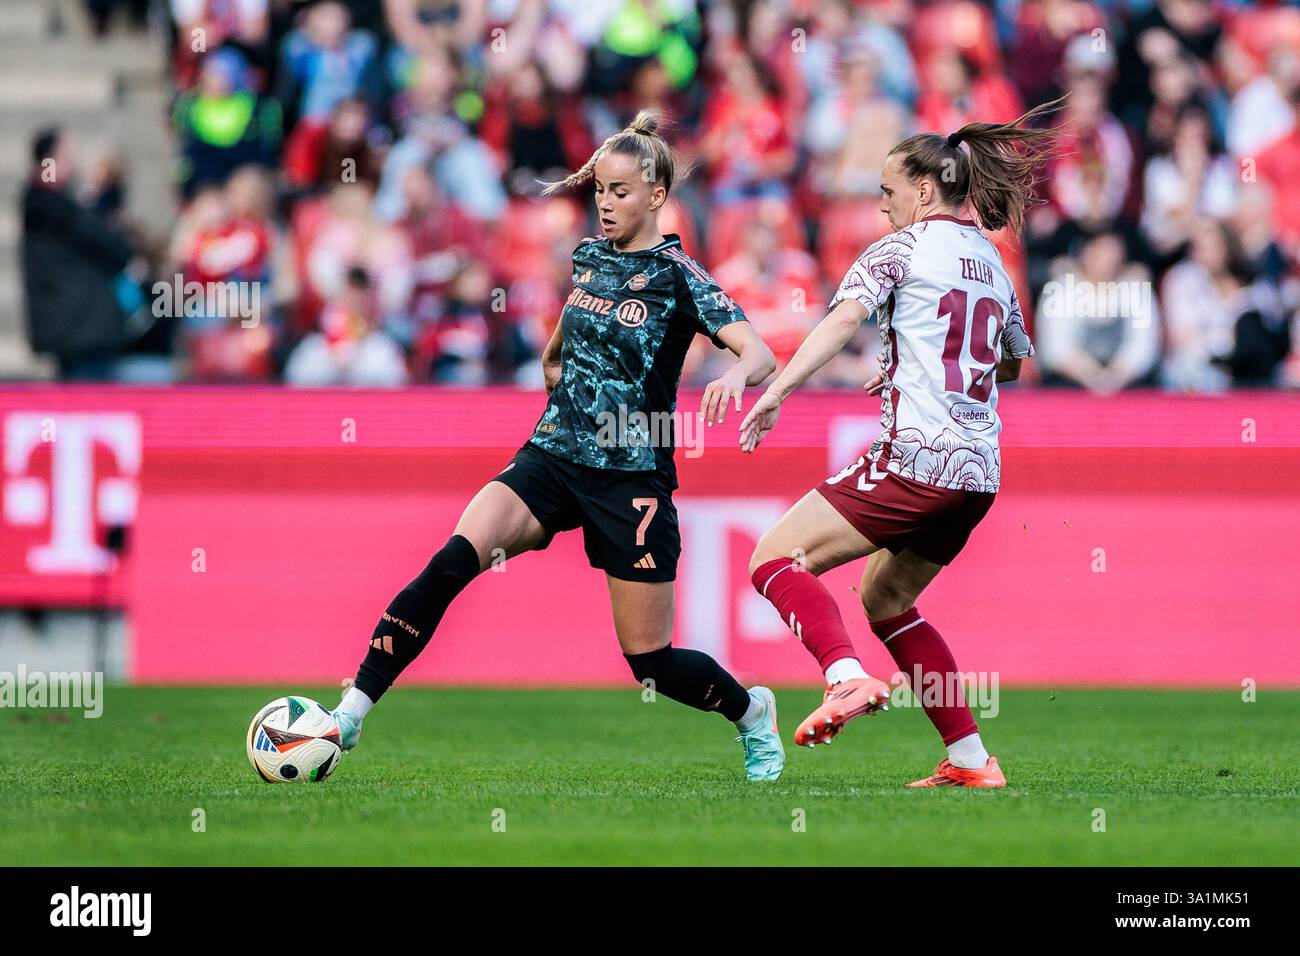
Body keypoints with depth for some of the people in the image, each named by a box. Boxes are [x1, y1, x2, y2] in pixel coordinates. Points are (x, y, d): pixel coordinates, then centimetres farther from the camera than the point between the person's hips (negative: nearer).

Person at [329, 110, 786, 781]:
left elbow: (761, 356, -20)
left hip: (632, 480, -4)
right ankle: (352, 711, -25)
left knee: (650, 662, 2)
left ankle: (752, 713, 33)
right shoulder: (587, 257, 9)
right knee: (452, 561, -22)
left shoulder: (677, 274, -8)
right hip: (552, 458, 4)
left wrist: (737, 375, -40)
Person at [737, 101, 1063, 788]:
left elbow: (845, 317, -19)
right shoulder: (991, 262, 21)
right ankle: (970, 760, 16)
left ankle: (849, 677, -31)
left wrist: (776, 391, -29)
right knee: (885, 597, 23)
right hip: (979, 472, 8)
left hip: (916, 459, -8)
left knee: (776, 557, -6)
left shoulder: (902, 247, -1)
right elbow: (1015, 362, 37)